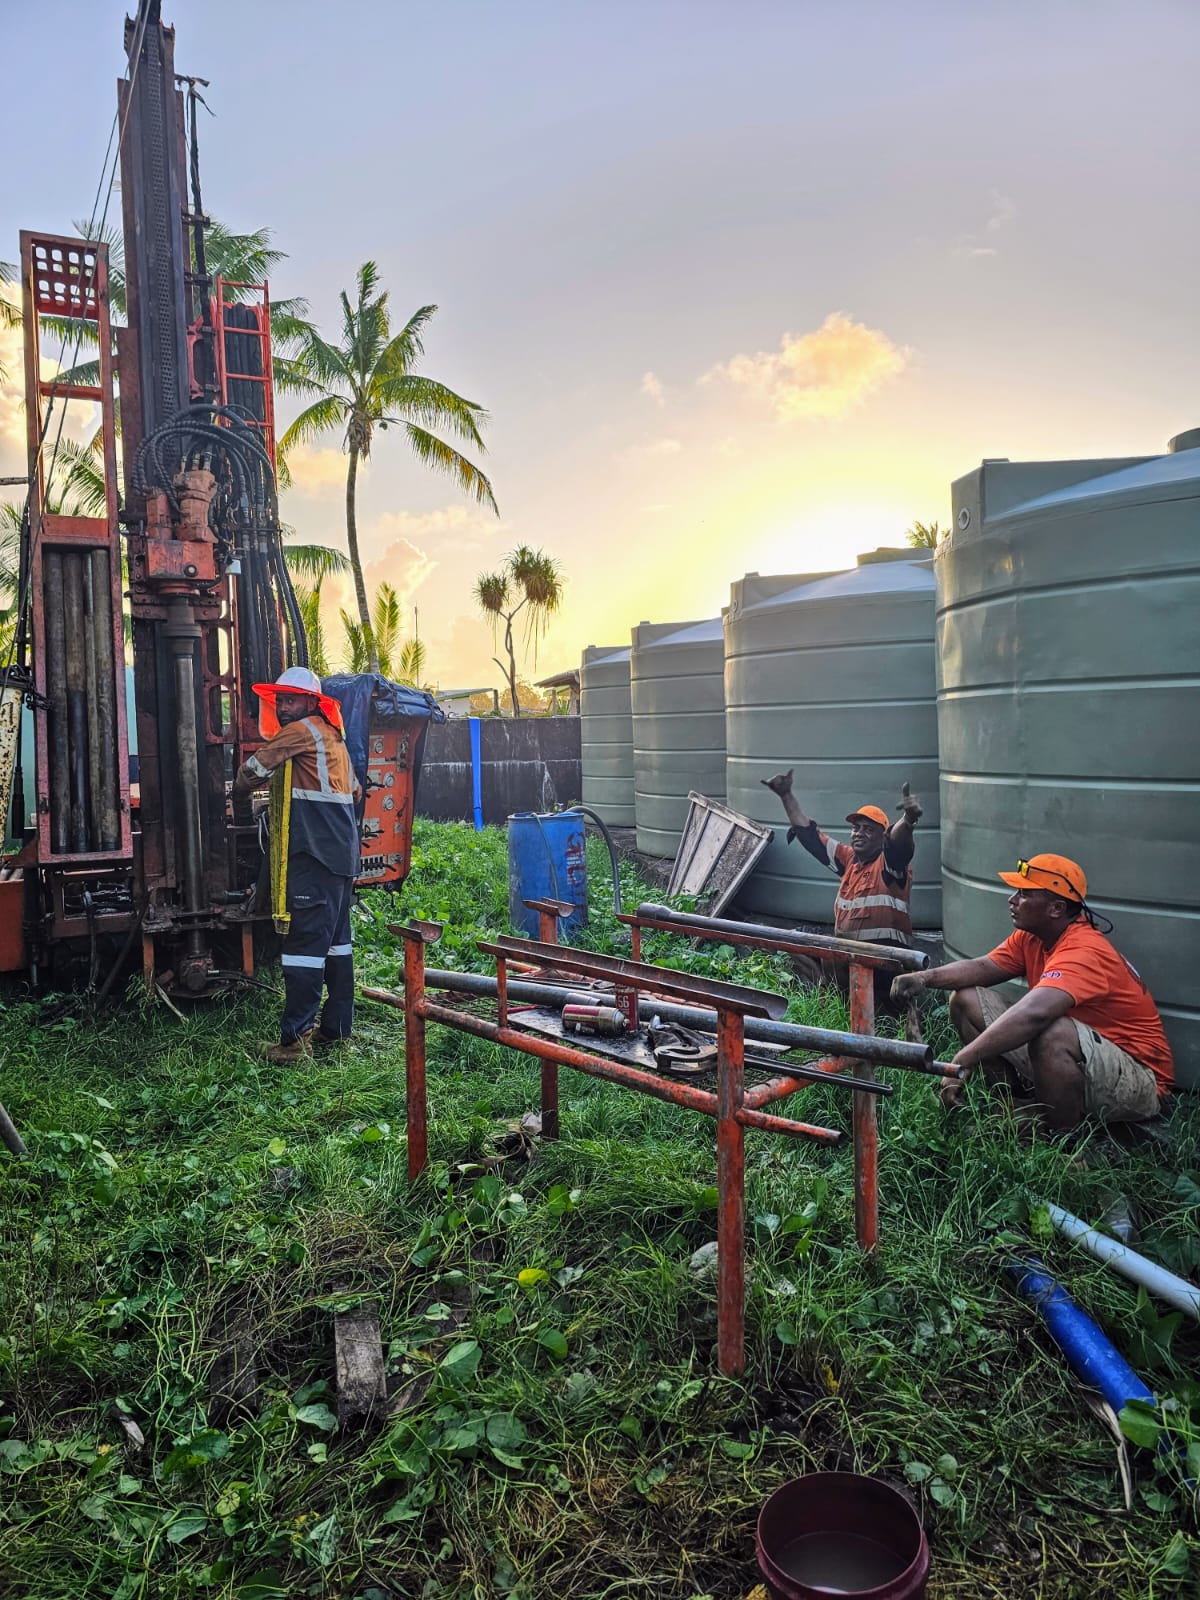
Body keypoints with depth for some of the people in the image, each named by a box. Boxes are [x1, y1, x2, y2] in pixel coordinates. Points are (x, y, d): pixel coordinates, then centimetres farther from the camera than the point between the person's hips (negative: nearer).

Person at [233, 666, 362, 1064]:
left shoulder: (303, 730, -7)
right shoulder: (331, 735, 21)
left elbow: (254, 770, -6)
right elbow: (354, 791, 27)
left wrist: (238, 789, 14)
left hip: (312, 855, -10)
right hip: (342, 852, 10)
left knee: (304, 942, -10)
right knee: (336, 940, 14)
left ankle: (295, 1039, -10)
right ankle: (336, 1026, 22)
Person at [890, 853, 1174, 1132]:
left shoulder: (1084, 952, -28)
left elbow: (1033, 1014, -42)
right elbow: (983, 967, -1)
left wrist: (961, 1062, -44)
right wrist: (927, 978, -21)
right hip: (1075, 1056, 9)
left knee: (1052, 1032, -42)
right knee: (966, 999, 1)